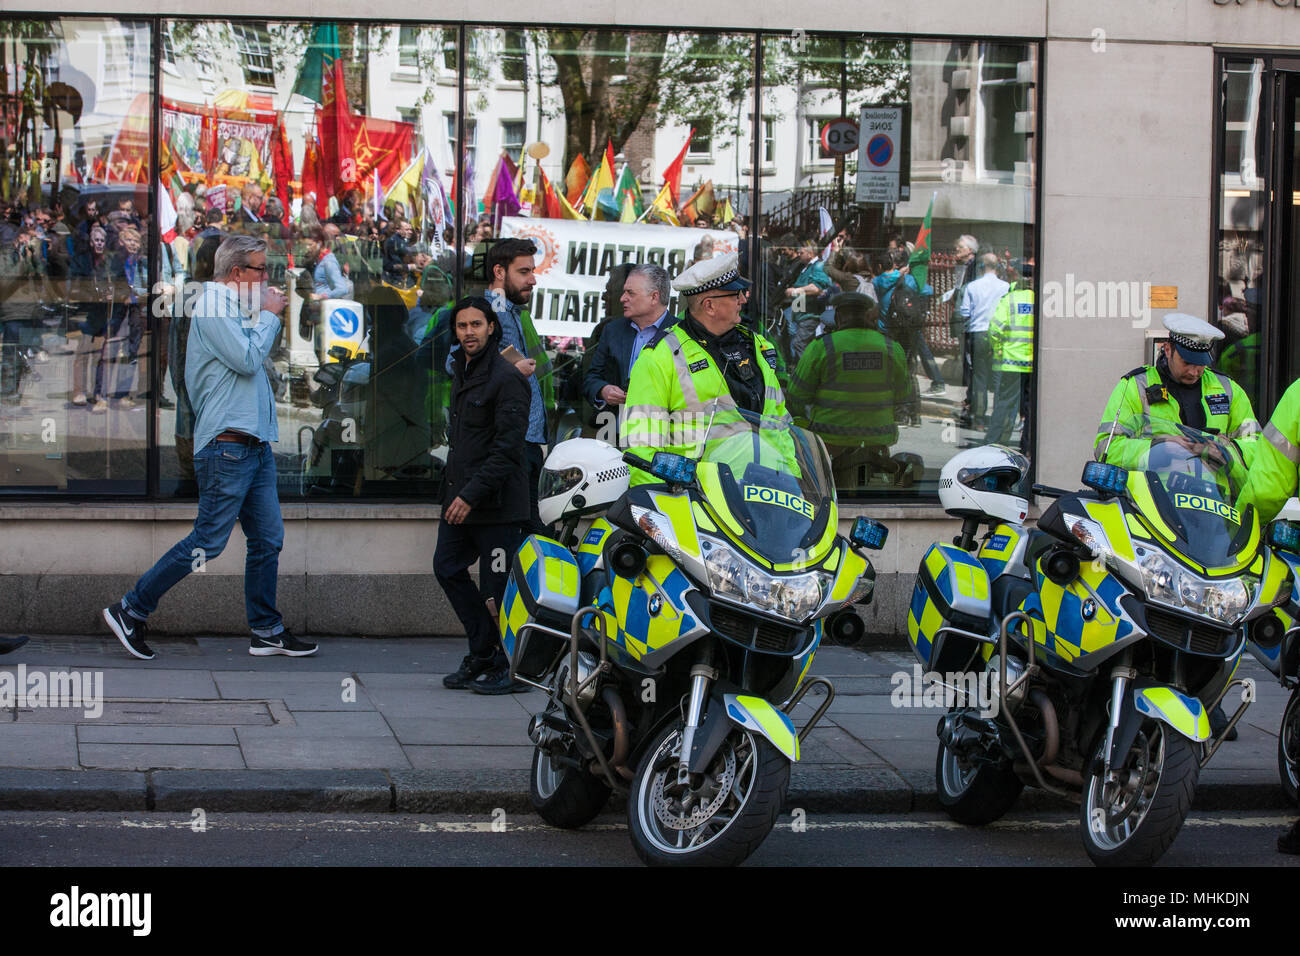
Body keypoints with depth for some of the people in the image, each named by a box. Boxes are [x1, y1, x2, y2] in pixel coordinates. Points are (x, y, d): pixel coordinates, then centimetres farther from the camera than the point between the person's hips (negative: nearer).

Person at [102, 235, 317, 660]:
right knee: (207, 541, -8)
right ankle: (130, 610, 0)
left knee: (268, 539, 9)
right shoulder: (214, 308, -11)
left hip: (254, 445, 10)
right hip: (227, 446, -10)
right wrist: (268, 315, -9)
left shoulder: (234, 310, 20)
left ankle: (267, 632, 15)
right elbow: (247, 360, -19)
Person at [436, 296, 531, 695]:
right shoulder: (460, 370, 15)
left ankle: (514, 668, 7)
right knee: (447, 568, 10)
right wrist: (454, 491, 17)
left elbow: (507, 447, -19)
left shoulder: (507, 378, -14)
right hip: (460, 497, 9)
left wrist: (472, 494, -23)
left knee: (497, 587, -4)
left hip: (496, 504, -9)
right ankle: (483, 654, 19)